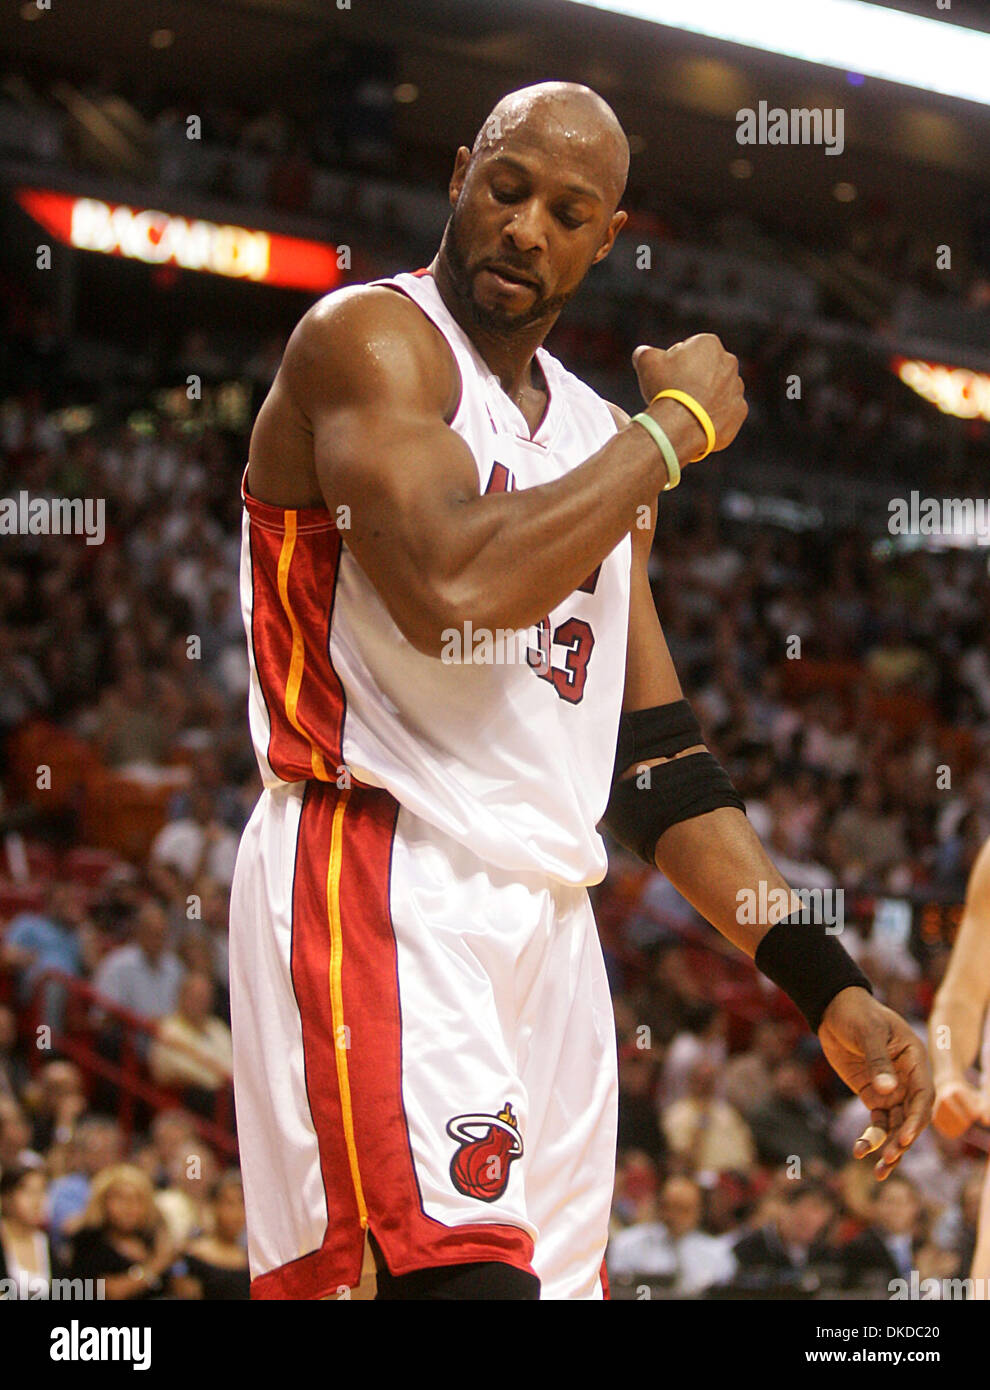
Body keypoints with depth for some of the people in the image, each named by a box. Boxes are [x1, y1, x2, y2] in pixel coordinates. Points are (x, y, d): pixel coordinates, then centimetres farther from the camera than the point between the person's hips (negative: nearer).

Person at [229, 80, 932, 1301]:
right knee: (467, 1274, -26)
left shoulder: (597, 435, 20)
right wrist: (674, 431, -10)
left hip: (547, 916, 8)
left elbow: (656, 762, 22)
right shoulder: (370, 339, -4)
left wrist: (826, 985, 13)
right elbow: (453, 591, -23)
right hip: (379, 884, -8)